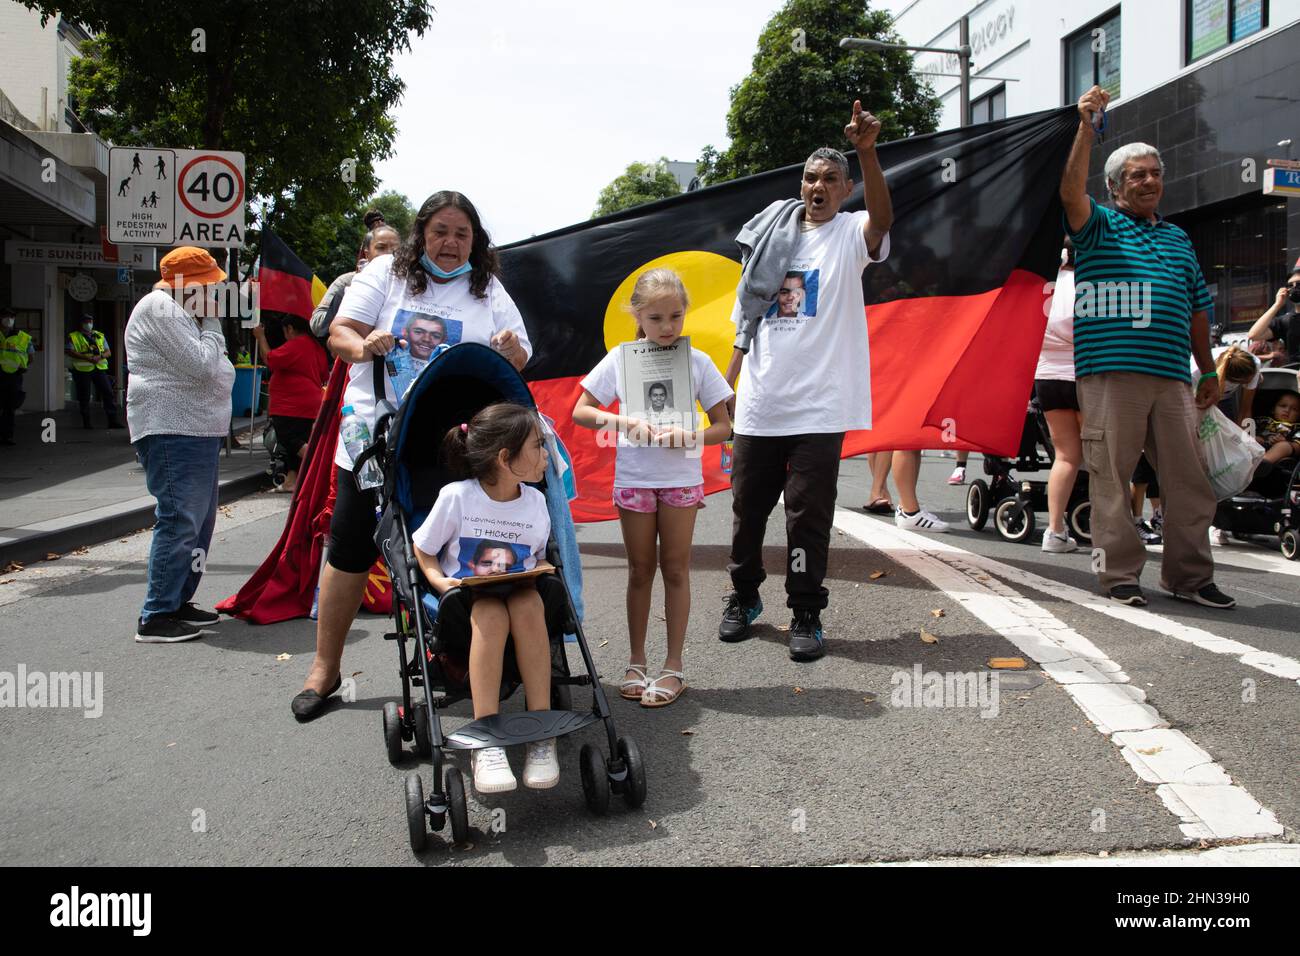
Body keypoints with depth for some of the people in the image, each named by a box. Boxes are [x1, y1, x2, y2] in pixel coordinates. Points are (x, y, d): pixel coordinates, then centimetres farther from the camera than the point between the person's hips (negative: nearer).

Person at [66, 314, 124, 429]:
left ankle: (113, 420, -2)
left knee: (108, 393, -4)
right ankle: (86, 422, 10)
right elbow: (68, 351, -8)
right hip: (82, 369, -3)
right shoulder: (74, 337, 5)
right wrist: (86, 357, -18)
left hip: (99, 368, 3)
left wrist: (100, 356, -10)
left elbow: (108, 352, 13)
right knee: (84, 397, 1)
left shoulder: (100, 336, 17)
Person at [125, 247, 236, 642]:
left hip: (196, 431, 11)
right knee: (179, 521, -13)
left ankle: (178, 602, 25)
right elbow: (201, 364, -18)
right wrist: (211, 322, -8)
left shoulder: (177, 310, 22)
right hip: (174, 431, -11)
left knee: (199, 521, 15)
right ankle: (156, 618, -9)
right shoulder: (161, 308, -11)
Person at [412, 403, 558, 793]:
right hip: (465, 598, -2)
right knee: (491, 614, -38)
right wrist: (440, 581, -15)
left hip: (519, 593, 3)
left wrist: (536, 573, -7)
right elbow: (422, 549, 3)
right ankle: (485, 740, -38)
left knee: (528, 602, -35)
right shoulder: (456, 497, -10)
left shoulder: (535, 501, 1)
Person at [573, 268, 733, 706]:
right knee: (640, 570, 10)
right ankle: (636, 662, 20)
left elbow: (723, 426, -2)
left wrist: (689, 436, -22)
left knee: (675, 569, 5)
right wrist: (624, 422, -17)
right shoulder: (621, 358, -2)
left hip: (681, 478, 0)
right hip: (633, 477, 1)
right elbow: (581, 411, -1)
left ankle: (674, 665, 14)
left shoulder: (697, 361, -3)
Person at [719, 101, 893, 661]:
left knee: (808, 516, -2)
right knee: (747, 509, 12)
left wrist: (867, 152, -38)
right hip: (758, 406, 4)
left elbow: (882, 218, -24)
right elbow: (743, 326, 15)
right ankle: (744, 598, 30)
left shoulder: (849, 235, 2)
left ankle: (807, 616, 11)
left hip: (819, 408, -4)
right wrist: (725, 392, 10)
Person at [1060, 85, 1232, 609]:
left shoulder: (1178, 239, 23)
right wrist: (1087, 126, -20)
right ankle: (1120, 573, 5)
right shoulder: (1100, 226, 8)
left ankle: (1189, 575, 13)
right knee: (1111, 475, -4)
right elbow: (1071, 191, -13)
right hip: (1109, 373, -5)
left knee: (1190, 478, 4)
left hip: (1172, 377, 5)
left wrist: (1208, 371, 22)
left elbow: (1197, 311, 25)